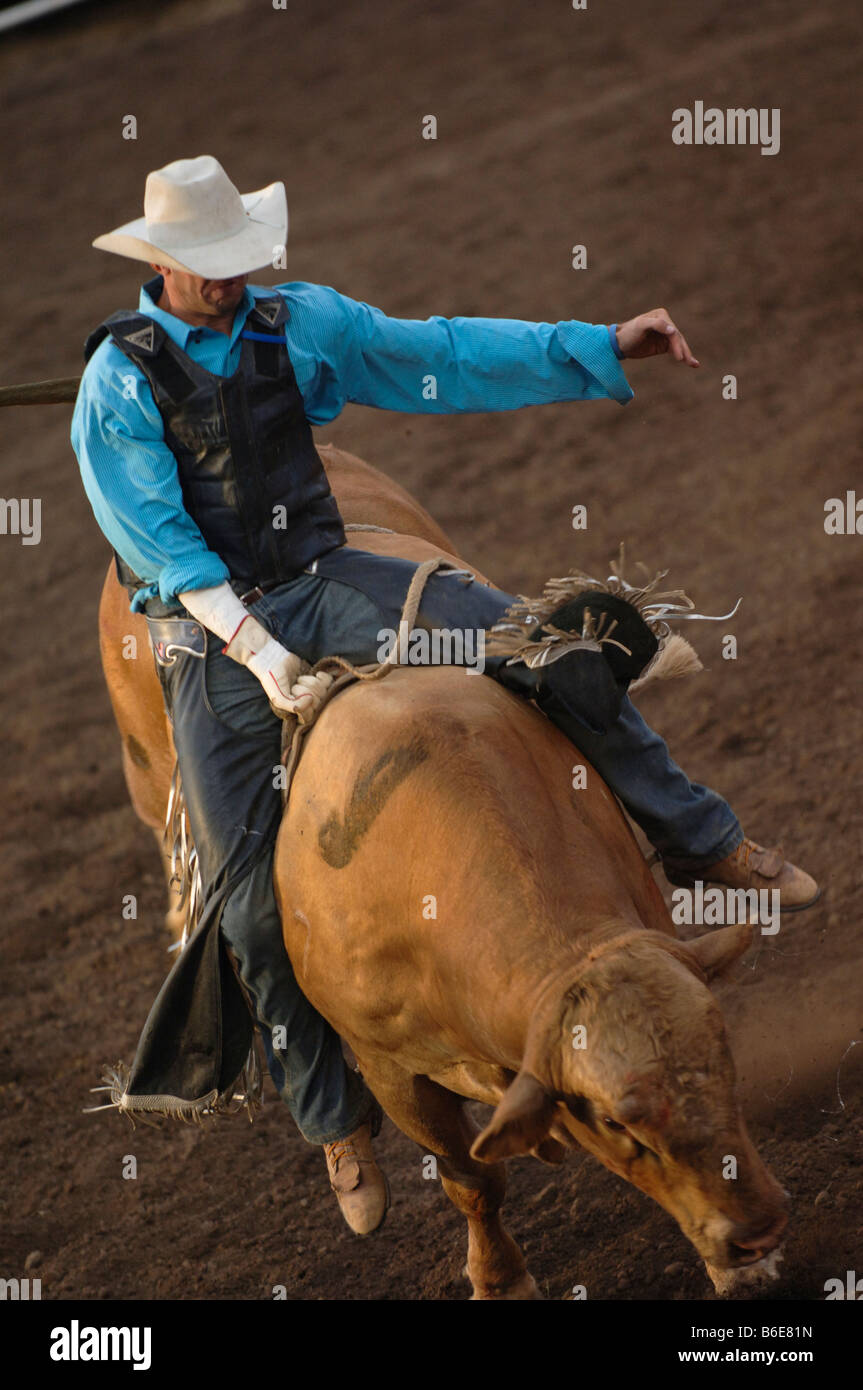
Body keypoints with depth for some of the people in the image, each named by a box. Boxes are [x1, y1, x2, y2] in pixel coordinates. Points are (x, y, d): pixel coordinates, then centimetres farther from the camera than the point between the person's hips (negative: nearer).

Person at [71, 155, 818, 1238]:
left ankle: (702, 842, 0)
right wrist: (260, 653, -22)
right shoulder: (119, 382, -8)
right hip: (208, 631, -3)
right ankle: (337, 1122, 5)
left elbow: (443, 358, 7)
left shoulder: (298, 324, 4)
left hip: (321, 580, 3)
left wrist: (604, 347, 2)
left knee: (551, 649, -15)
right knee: (250, 896, -11)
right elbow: (156, 540, -12)